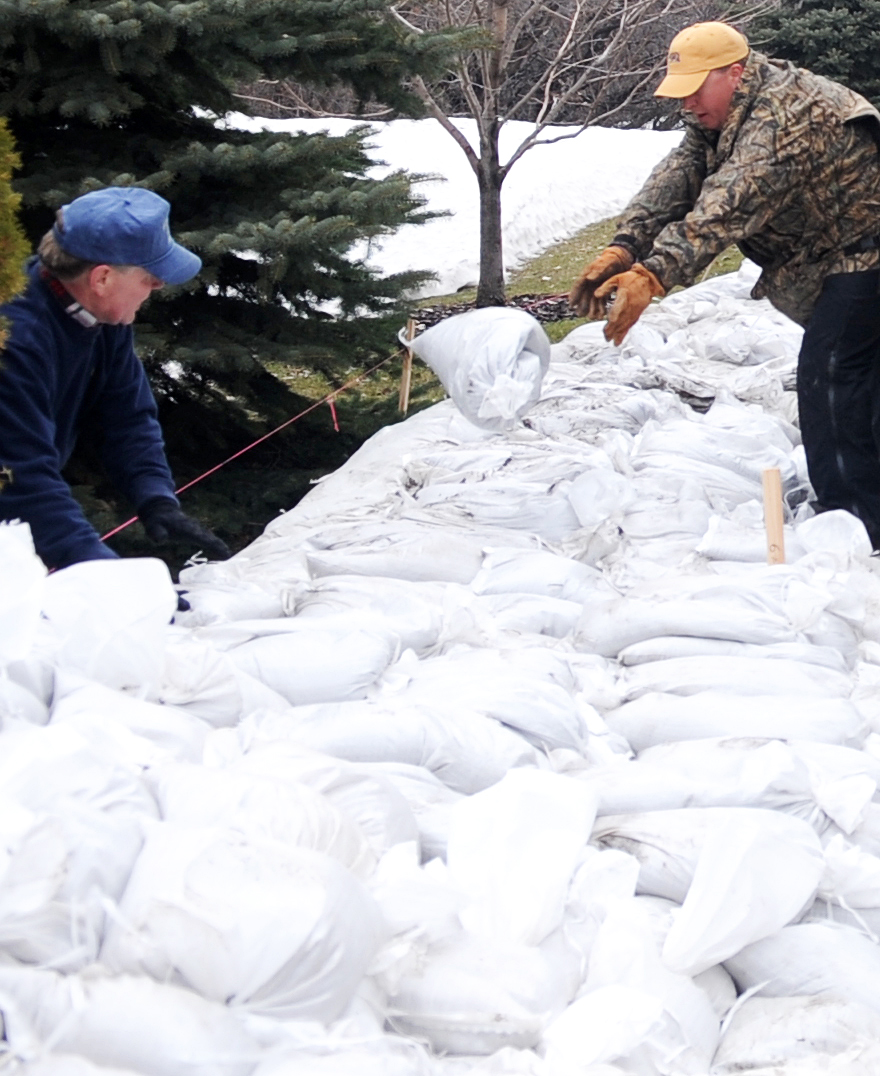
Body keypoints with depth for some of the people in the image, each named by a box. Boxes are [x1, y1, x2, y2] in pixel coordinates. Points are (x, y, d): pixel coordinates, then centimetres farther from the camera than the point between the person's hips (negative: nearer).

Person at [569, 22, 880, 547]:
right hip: (831, 261, 11)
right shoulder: (718, 115, 5)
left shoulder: (785, 117, -28)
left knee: (828, 376, -18)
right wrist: (623, 250, -24)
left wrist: (652, 276, -47)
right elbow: (676, 179, -8)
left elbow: (727, 208, -38)